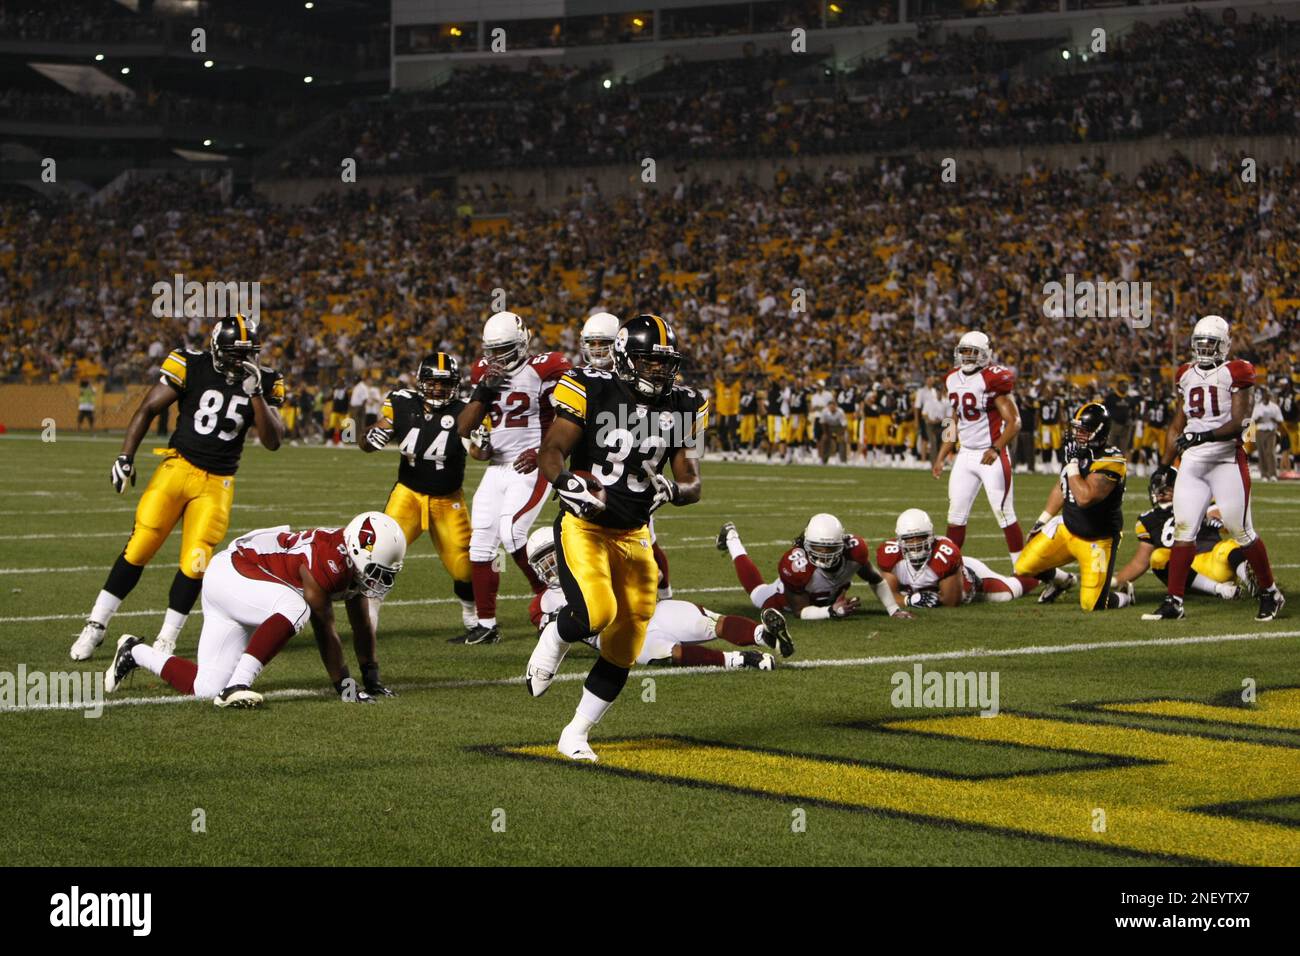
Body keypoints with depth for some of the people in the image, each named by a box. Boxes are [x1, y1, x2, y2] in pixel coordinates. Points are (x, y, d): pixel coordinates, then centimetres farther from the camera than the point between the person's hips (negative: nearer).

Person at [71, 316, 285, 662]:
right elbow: (148, 409, 0)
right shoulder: (191, 365, -7)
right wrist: (125, 456, -6)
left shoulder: (264, 382, -1)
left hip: (217, 484, 2)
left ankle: (165, 641, 9)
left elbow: (272, 441, -7)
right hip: (178, 467, -2)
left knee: (194, 564, -6)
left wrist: (255, 393, -18)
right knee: (139, 548, -5)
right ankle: (96, 626, 7)